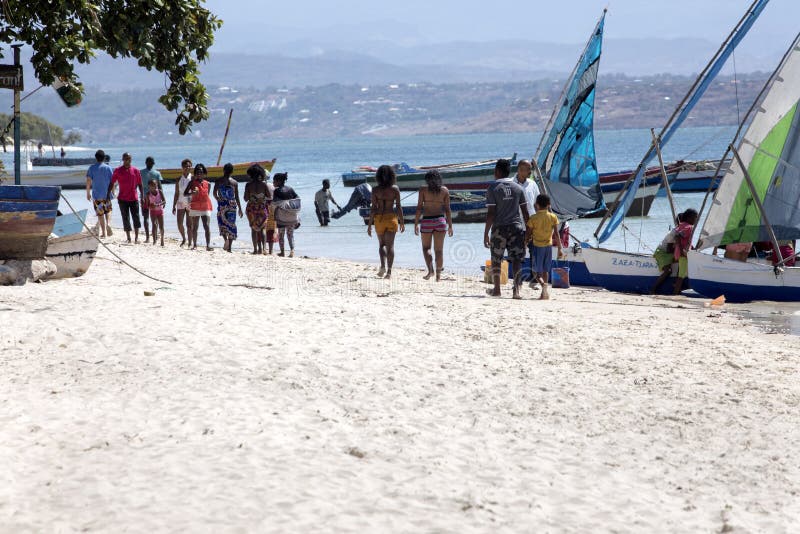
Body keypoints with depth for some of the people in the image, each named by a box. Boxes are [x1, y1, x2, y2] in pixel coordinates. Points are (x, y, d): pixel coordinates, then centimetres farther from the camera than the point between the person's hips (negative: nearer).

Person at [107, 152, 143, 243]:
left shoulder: (135, 170, 3)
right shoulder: (118, 170, 2)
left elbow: (140, 184, 7)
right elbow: (112, 183, 4)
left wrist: (142, 196, 2)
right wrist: (108, 194, -3)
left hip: (134, 198, 0)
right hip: (122, 199, 0)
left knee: (136, 217, -4)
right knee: (125, 219, 2)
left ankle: (136, 237, 4)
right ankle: (128, 238, 8)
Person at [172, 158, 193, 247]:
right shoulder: (179, 180, 7)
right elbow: (176, 193, 10)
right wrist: (174, 206, 7)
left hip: (190, 203, -3)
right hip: (180, 203, 3)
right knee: (179, 223, -1)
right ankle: (184, 239, 23)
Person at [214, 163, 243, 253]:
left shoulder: (218, 181, -1)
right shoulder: (235, 183, 1)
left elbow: (214, 193, -6)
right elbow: (237, 197, 1)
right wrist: (240, 208, 8)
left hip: (222, 204, -1)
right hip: (232, 204, 1)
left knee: (222, 223, 10)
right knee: (231, 225, 7)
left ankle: (226, 239, -19)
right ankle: (229, 247, 5)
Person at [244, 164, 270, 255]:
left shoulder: (248, 185, -7)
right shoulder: (264, 184, -6)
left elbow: (246, 199, -7)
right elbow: (270, 197, -3)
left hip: (252, 209, 0)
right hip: (262, 209, 0)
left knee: (254, 229, 10)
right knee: (261, 229, 10)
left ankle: (255, 249, 5)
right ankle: (262, 248, -3)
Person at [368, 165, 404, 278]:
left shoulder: (376, 190, -4)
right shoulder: (395, 189, -3)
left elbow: (373, 208, -5)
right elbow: (398, 206, -3)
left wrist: (369, 224, 0)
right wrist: (402, 222, 6)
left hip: (379, 218, 0)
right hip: (392, 218, 0)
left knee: (382, 244, 15)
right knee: (390, 245, 4)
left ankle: (383, 265, -7)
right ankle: (389, 271, -1)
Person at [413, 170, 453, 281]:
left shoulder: (423, 190, 1)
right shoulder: (444, 190, 6)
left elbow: (419, 208, -3)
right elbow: (447, 209, 4)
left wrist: (416, 224, 0)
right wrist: (450, 225, 8)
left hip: (427, 221, -1)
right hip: (440, 220, 2)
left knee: (426, 247, 12)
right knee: (439, 250, 6)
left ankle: (430, 270, -7)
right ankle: (438, 275, 6)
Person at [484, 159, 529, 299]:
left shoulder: (493, 188, -4)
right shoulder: (518, 188, 6)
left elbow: (490, 214, -9)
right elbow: (525, 212, 5)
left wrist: (486, 233, -4)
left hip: (499, 228, -2)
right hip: (516, 227, 2)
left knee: (496, 259, 13)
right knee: (516, 259, 0)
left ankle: (496, 289, 21)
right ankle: (516, 290, -10)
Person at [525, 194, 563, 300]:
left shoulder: (533, 218, -9)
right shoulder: (553, 217, -3)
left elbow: (528, 234, -6)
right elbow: (556, 234, -3)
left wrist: (525, 242, 11)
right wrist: (560, 248, 2)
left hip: (537, 246, -3)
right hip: (548, 245, 3)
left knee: (536, 271, 1)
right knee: (545, 270, 14)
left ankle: (543, 284, -28)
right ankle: (544, 293, 15)